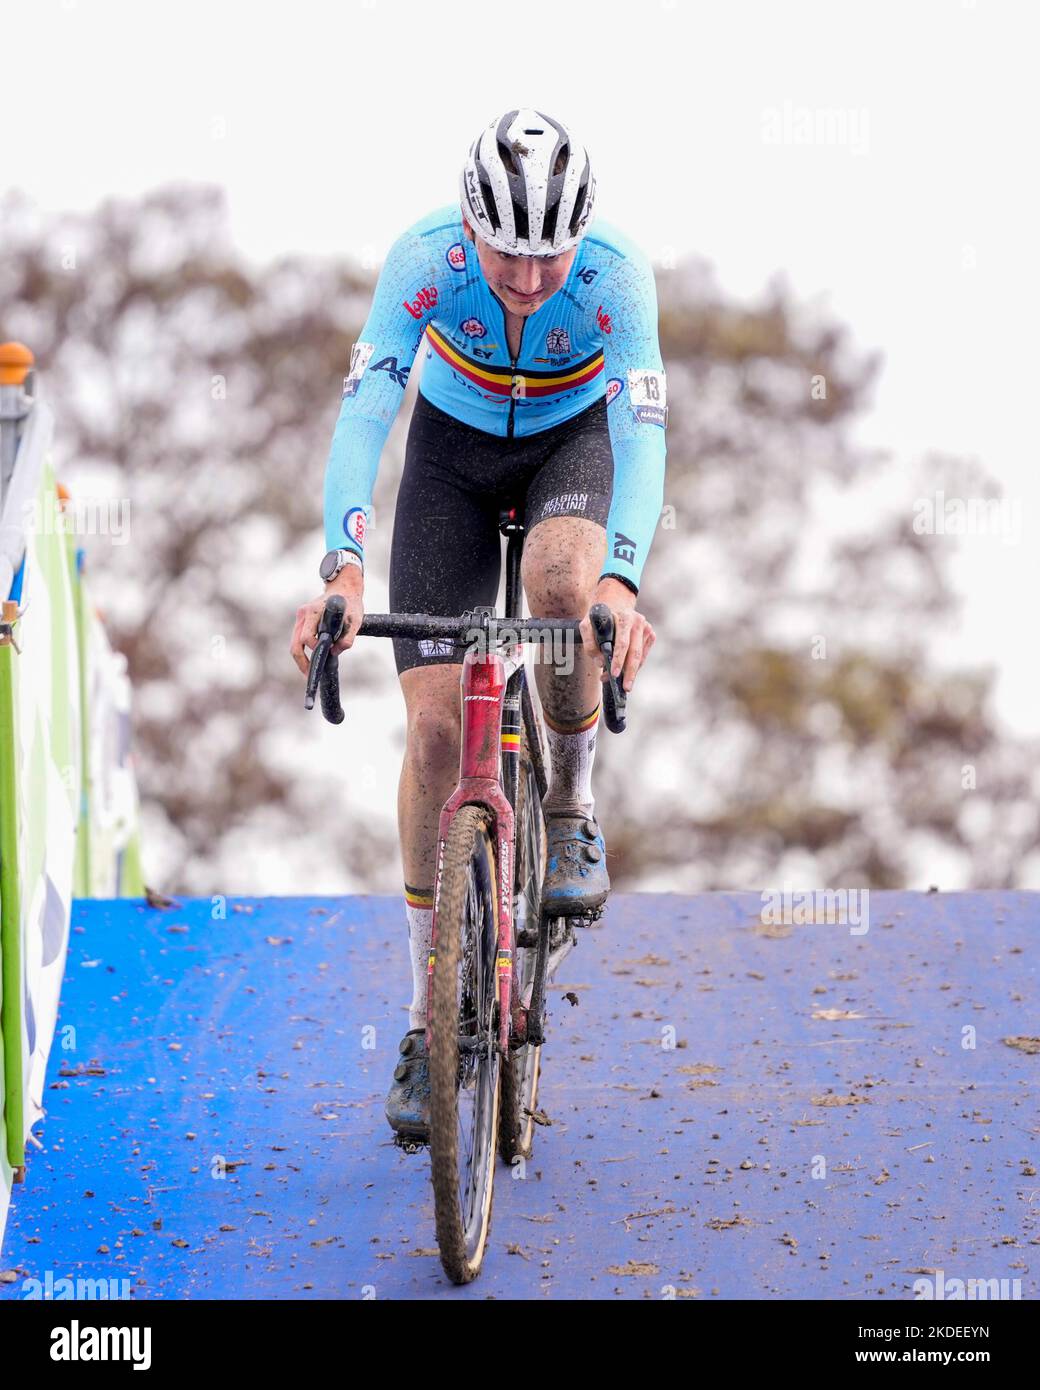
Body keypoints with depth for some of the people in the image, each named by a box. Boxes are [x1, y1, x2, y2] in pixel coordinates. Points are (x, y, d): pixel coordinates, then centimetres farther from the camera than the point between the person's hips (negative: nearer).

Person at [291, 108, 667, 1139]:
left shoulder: (617, 276, -32)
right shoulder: (424, 260, -30)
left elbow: (642, 432, -40)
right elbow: (362, 414, -36)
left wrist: (620, 581, -57)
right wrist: (341, 571, -51)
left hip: (572, 441, -1)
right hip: (454, 446, 1)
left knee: (561, 577, -37)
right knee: (435, 722, -8)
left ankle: (571, 811, -8)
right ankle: (428, 1021, 2)